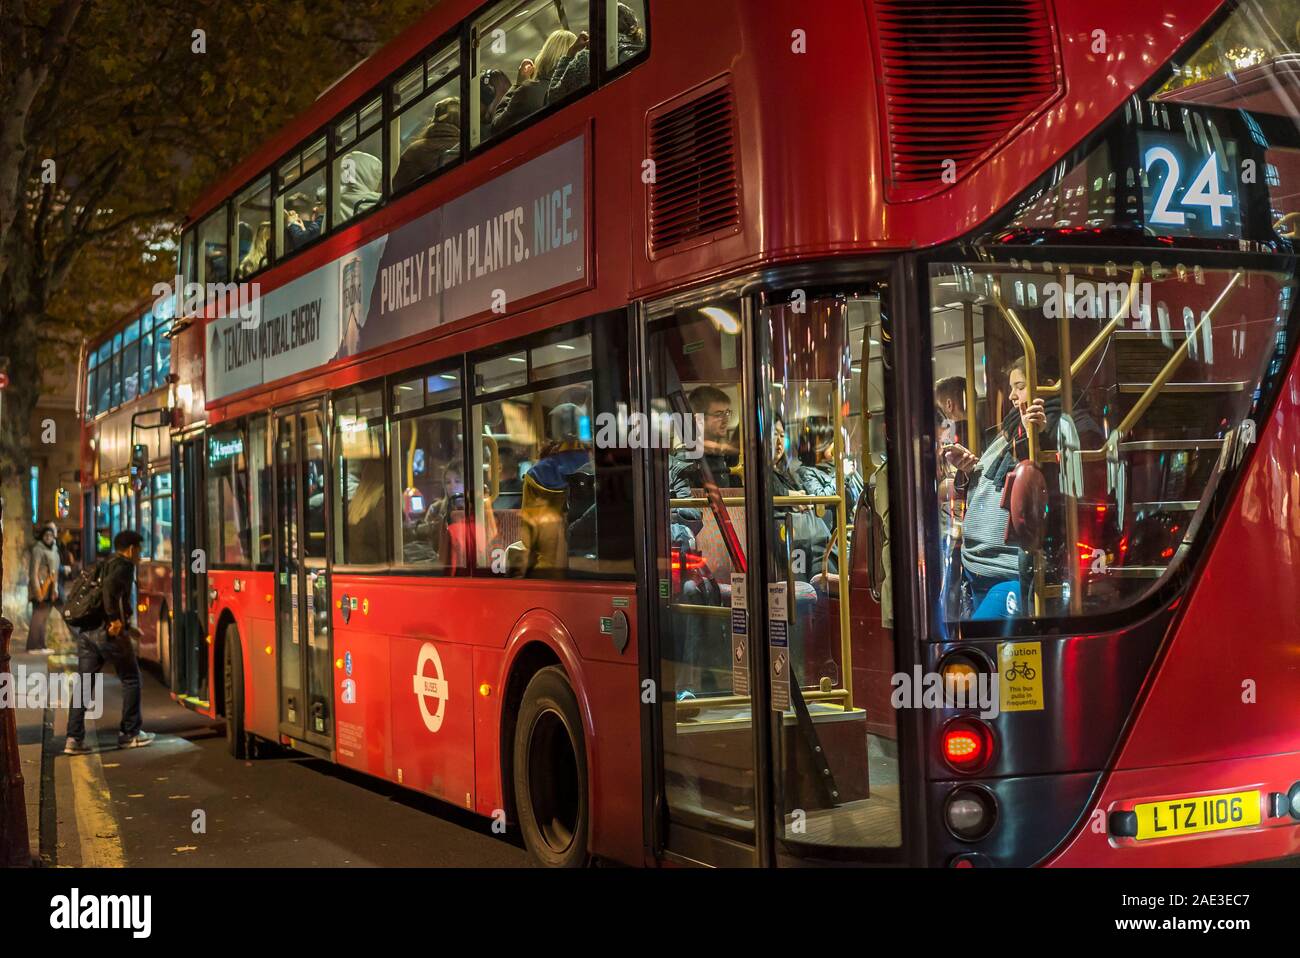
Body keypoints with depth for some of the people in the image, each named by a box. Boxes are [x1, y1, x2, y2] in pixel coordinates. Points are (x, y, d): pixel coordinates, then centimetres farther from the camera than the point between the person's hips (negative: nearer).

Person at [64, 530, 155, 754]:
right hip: (108, 632, -8)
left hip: (86, 631, 8)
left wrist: (125, 625, 29)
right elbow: (110, 587, -25)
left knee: (84, 684, 6)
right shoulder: (124, 565, -4)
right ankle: (129, 734, 11)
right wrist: (116, 620, -25)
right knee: (131, 679, 7)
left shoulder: (104, 565, 23)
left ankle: (75, 738, 0)